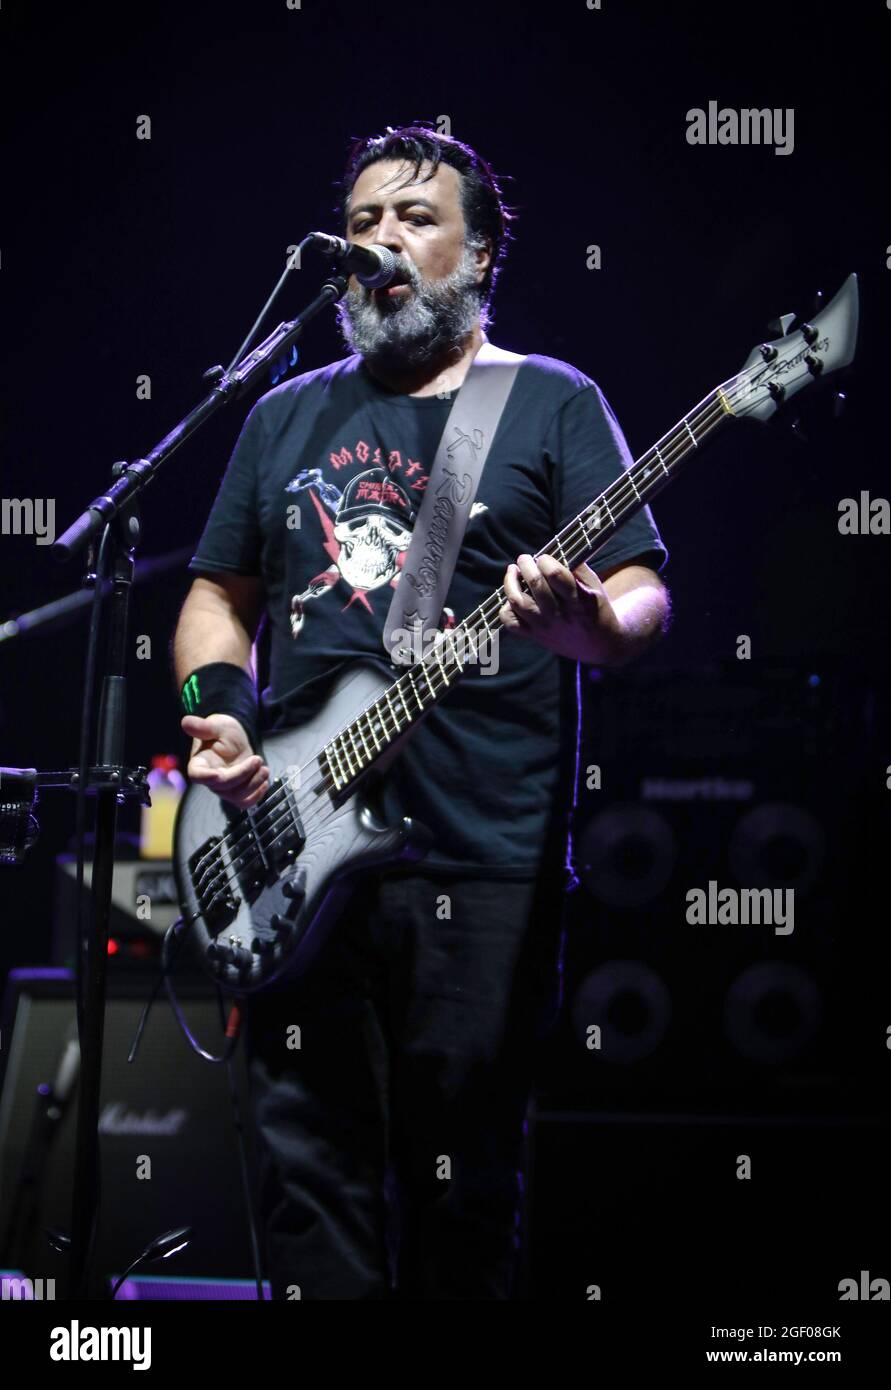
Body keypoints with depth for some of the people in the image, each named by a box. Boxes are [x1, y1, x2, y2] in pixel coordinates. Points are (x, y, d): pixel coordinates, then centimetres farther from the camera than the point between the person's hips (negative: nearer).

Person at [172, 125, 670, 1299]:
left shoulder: (552, 402, 7)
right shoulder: (287, 417, 19)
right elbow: (218, 596, 22)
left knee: (463, 1192, 1)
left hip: (484, 860, -4)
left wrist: (591, 626, -25)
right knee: (311, 1172, 4)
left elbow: (644, 594, -2)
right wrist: (212, 712, 2)